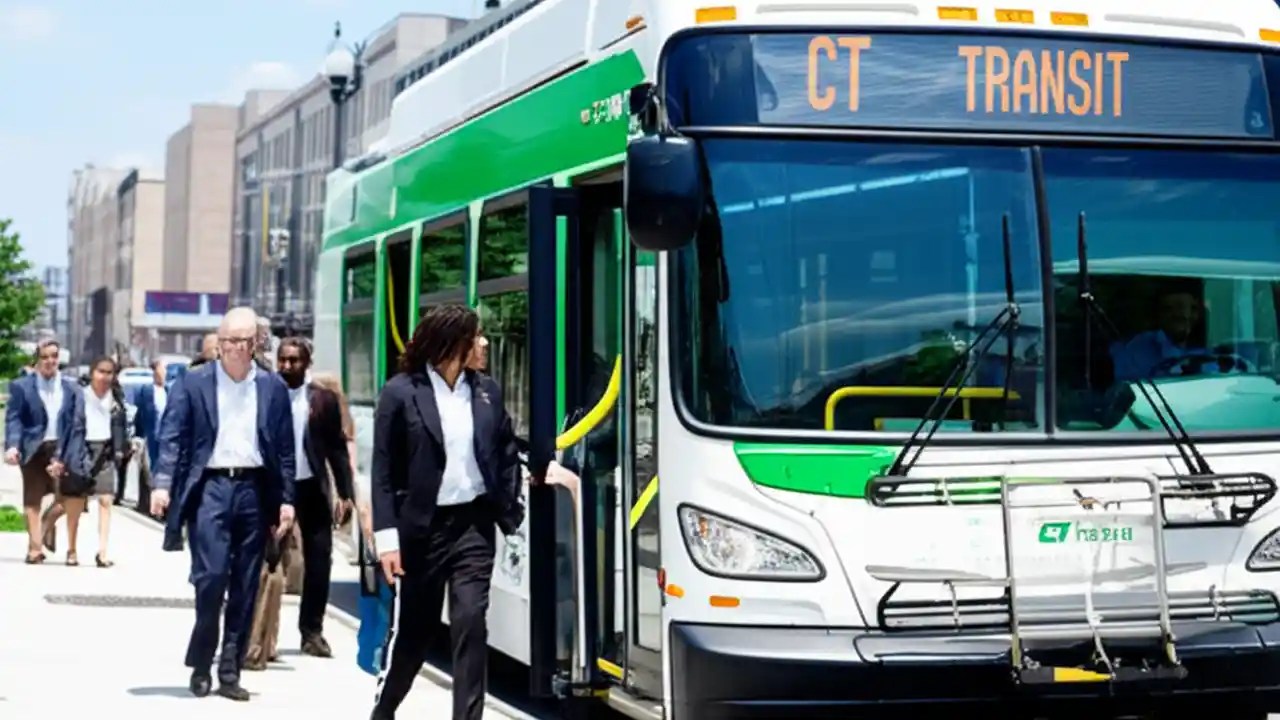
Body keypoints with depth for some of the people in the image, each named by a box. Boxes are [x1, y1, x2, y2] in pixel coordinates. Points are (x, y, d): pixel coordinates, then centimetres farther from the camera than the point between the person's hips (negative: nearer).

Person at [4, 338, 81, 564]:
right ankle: (35, 547, 12)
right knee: (33, 500, 4)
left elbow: (77, 422, 6)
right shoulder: (21, 386, 2)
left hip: (62, 450, 2)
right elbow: (13, 419, -4)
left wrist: (65, 454, -3)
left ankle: (47, 524, 24)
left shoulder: (71, 388, 9)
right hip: (33, 450, -2)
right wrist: (12, 446, -20)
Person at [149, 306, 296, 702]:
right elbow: (171, 435, -2)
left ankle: (230, 672, 12)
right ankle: (201, 666, 7)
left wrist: (286, 501, 4)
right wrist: (162, 483, -15)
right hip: (210, 487, -2)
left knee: (244, 588, 4)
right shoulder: (194, 382, 3)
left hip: (254, 490, 3)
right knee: (210, 576, -11)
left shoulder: (273, 387, 9)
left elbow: (284, 448, 9)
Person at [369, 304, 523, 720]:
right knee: (412, 627, 9)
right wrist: (387, 536, -12)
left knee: (470, 623, -6)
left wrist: (513, 515, 2)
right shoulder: (401, 392, -8)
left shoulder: (487, 391, 5)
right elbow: (384, 470, -8)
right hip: (422, 526, -3)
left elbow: (507, 456, 10)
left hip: (474, 524, 3)